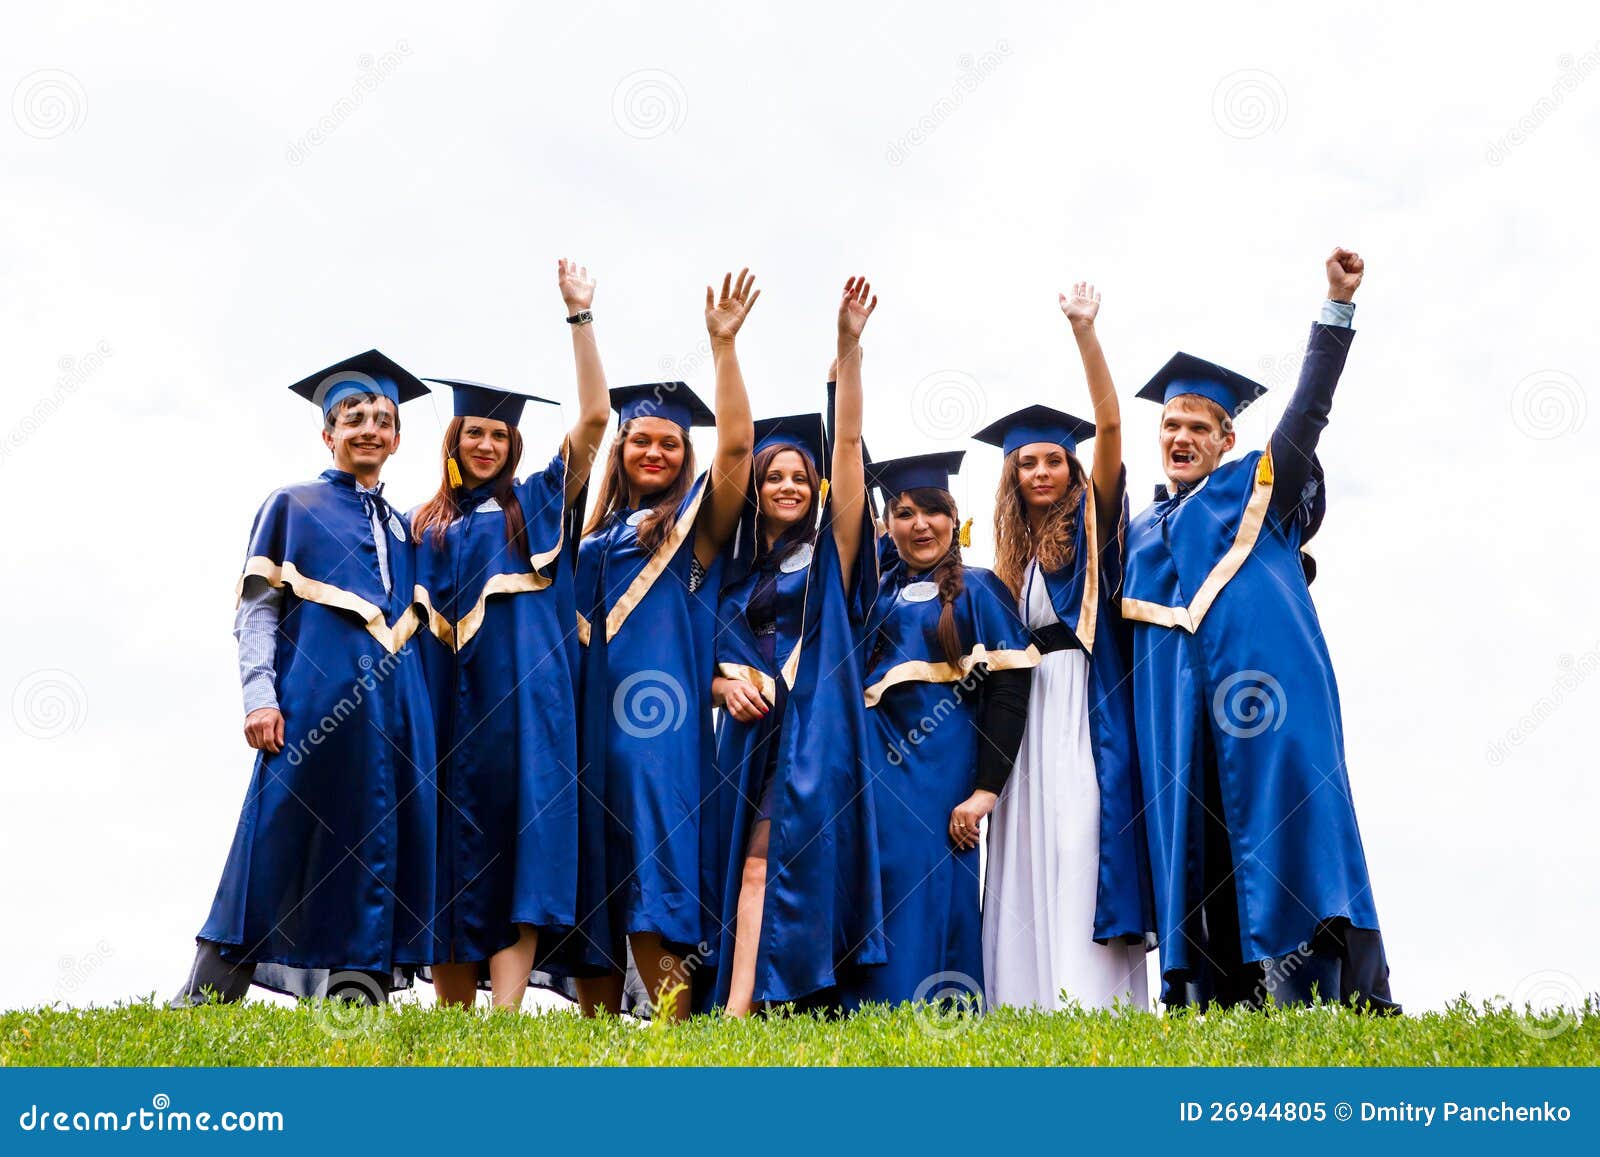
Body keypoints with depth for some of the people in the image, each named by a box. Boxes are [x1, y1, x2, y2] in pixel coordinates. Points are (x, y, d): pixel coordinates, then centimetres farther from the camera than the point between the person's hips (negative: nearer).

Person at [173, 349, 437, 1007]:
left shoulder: (404, 528, 22)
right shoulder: (292, 505, 11)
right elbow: (256, 607, 3)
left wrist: (421, 719, 10)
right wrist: (259, 696, -10)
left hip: (397, 706, 5)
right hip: (315, 699, -4)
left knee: (377, 855, -1)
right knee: (281, 848, -7)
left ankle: (354, 1002, 1)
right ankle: (204, 1002, -1)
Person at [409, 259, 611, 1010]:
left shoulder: (538, 504, 12)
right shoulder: (425, 523, 17)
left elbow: (595, 417, 3)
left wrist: (579, 315, -1)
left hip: (523, 694, -2)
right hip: (449, 700, 2)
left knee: (520, 840, -13)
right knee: (454, 847, 2)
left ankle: (504, 1014, -21)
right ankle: (453, 1024, 6)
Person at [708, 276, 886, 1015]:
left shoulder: (828, 550, 7)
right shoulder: (732, 564, 17)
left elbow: (847, 441, -2)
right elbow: (699, 654, 16)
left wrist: (848, 343, -8)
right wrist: (725, 681, -8)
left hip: (811, 729, -4)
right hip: (748, 732, 4)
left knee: (765, 864, -12)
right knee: (750, 865, -1)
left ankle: (740, 1011, -18)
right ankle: (736, 1009, -5)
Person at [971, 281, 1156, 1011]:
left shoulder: (1091, 524, 5)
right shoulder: (1014, 555, 19)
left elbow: (1109, 425, -7)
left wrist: (1084, 333, -14)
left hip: (1085, 707, -6)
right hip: (1026, 710, 6)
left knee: (1081, 846, -15)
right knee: (1029, 860, 0)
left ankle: (1093, 1003, -20)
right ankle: (1032, 1006, -1)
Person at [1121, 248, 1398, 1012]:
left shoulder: (1258, 485, 15)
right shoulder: (1142, 531, 26)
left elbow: (1307, 405, 6)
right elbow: (1118, 616, 27)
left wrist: (1337, 305, -2)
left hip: (1263, 686, -4)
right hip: (1177, 707, 4)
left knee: (1281, 821, -12)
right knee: (1196, 846, -1)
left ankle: (1331, 1001, -14)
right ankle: (1220, 1005, -1)